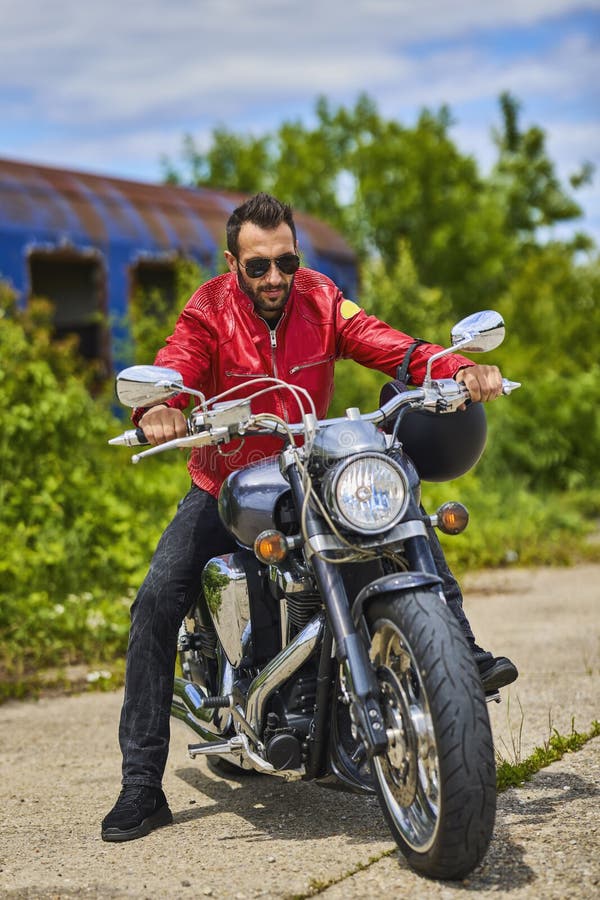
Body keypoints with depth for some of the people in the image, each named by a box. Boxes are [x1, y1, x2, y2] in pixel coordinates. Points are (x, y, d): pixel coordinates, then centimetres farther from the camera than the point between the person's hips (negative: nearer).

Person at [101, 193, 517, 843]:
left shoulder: (321, 302, -7)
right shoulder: (209, 313, -13)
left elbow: (391, 347, -19)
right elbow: (173, 370, -30)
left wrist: (458, 369, -39)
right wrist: (159, 410, -54)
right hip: (225, 490, -2)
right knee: (156, 601, -17)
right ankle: (141, 784, -11)